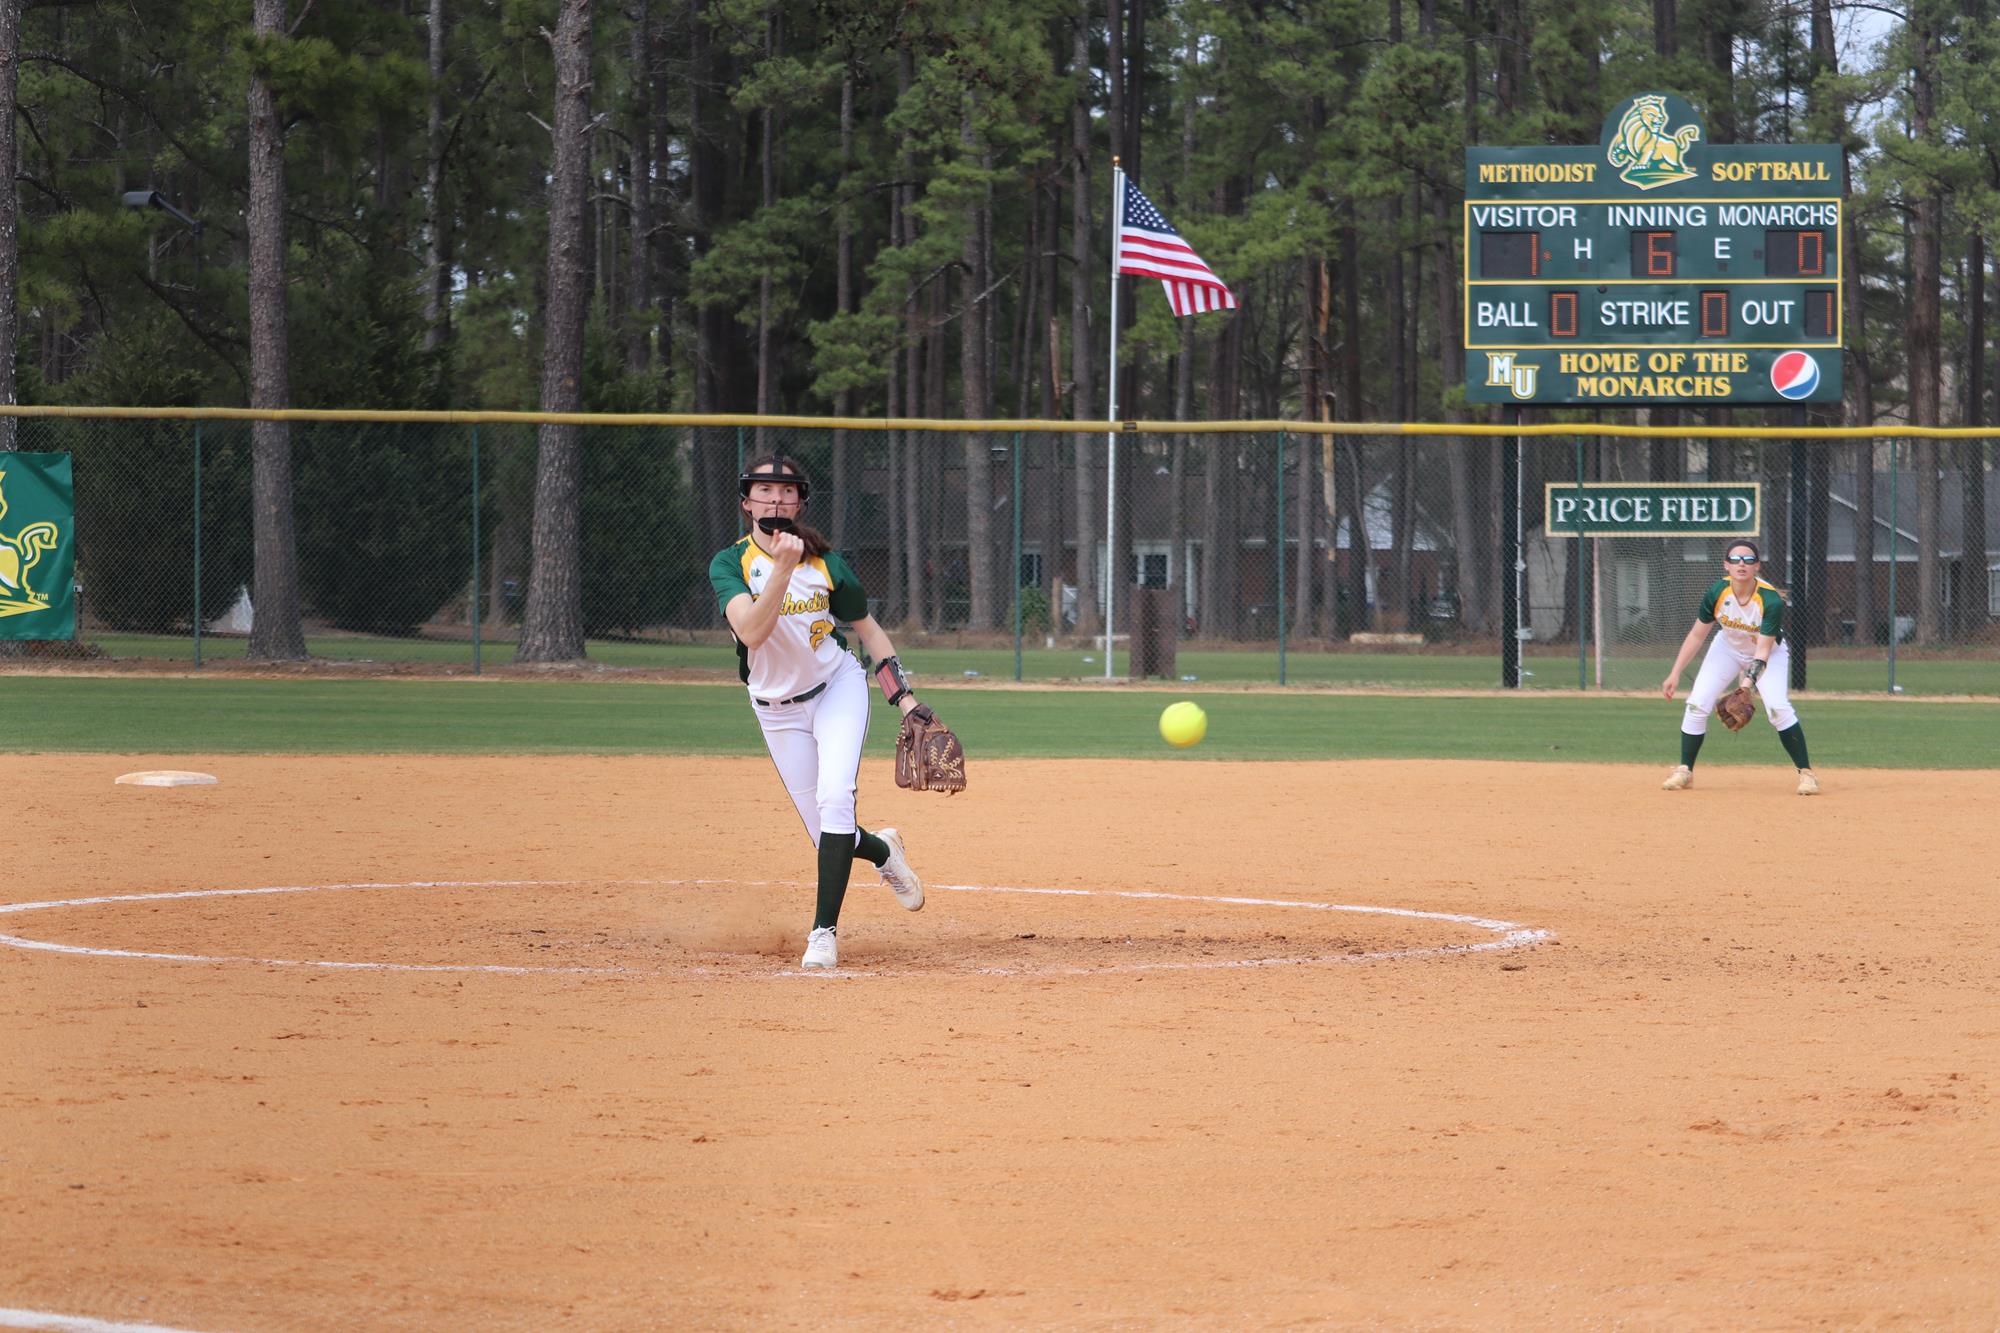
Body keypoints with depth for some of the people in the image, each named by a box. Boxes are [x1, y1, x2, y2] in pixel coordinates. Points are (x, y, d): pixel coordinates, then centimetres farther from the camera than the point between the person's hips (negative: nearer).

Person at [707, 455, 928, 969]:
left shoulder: (826, 564, -6)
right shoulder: (730, 564, -11)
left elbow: (868, 628, 6)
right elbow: (751, 631, -28)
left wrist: (906, 699, 1)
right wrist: (783, 568, -37)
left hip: (837, 688, -1)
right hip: (777, 709, 1)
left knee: (835, 798, -24)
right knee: (827, 837, 1)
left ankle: (824, 932, -18)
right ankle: (882, 850, 38)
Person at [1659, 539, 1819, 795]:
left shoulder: (1771, 601, -32)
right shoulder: (1717, 592, -23)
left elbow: (1763, 651, -32)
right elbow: (1697, 635, -12)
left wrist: (1748, 682, -47)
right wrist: (1675, 674, -13)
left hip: (1769, 652, -3)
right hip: (1728, 648, 3)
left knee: (1777, 706, -24)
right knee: (1697, 704, -10)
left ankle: (1806, 773, -12)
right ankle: (1684, 772, 6)